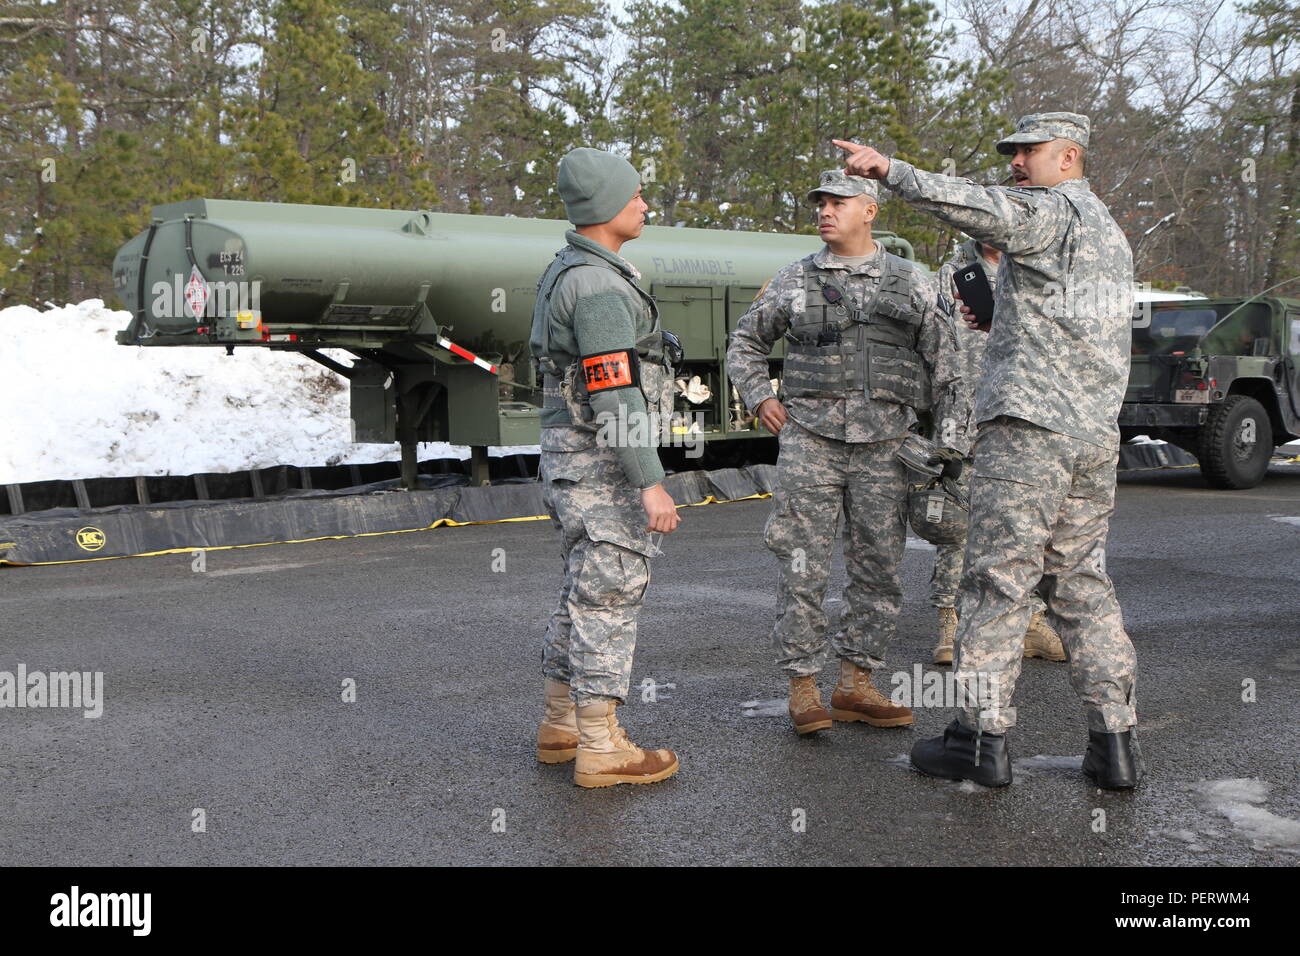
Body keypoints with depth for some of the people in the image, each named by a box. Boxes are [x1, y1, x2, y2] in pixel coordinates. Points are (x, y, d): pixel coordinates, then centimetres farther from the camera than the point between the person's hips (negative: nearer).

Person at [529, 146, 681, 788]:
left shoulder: (566, 273, 14)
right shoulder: (599, 288, -19)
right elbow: (615, 396, -25)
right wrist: (652, 485, -25)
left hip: (572, 457, 10)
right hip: (603, 467, -10)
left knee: (584, 595, 16)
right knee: (608, 599, -4)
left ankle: (561, 727, 24)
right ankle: (601, 750, 2)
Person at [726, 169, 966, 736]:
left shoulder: (912, 284, 9)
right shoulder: (795, 281, 10)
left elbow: (944, 365, 9)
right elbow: (746, 342, 20)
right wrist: (760, 398, 5)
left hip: (884, 443, 1)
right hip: (810, 438, -1)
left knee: (877, 567, 4)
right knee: (803, 566, -4)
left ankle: (856, 685, 14)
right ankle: (802, 687, 4)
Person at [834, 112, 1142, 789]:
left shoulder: (1052, 211, -4)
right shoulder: (1110, 232, 25)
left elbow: (983, 208, -25)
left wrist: (891, 171, -32)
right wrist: (999, 318, 23)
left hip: (1029, 427, -9)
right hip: (1097, 436, 9)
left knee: (998, 581, -5)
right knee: (1084, 585, 10)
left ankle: (983, 738, -2)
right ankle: (1114, 742, 9)